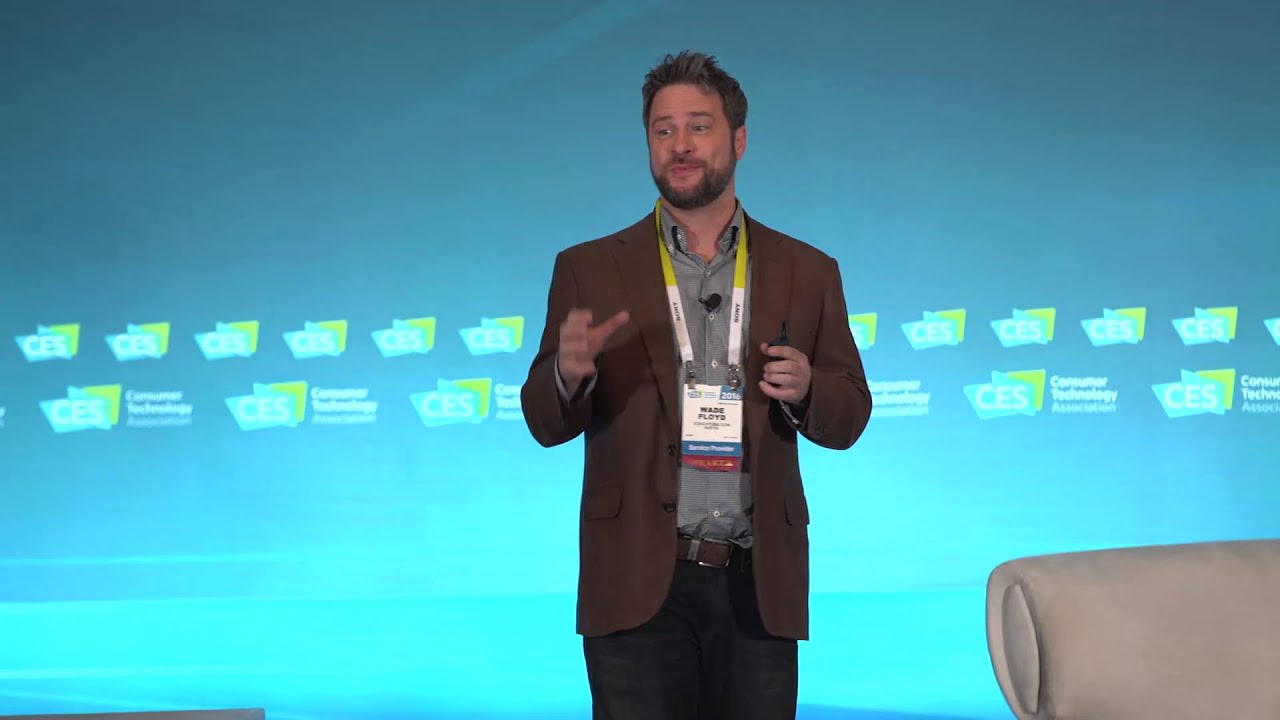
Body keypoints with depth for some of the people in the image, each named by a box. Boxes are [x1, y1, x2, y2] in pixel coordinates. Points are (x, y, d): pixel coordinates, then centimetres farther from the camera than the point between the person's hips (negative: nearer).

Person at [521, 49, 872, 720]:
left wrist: (805, 388, -12)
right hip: (639, 583, -1)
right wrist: (570, 372, -18)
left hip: (759, 586, 1)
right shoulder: (589, 268, 5)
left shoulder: (807, 272, 8)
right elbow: (544, 422, 5)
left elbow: (849, 418, 10)